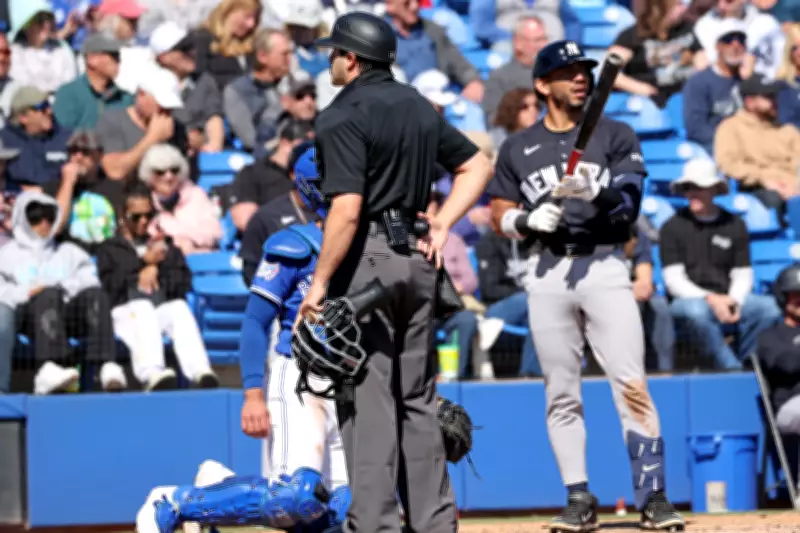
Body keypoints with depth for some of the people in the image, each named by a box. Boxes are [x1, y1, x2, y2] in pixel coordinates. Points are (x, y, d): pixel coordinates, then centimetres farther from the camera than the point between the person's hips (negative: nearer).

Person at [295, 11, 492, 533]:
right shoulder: (419, 107, 11)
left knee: (367, 402, -4)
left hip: (366, 258, -7)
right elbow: (478, 164, 18)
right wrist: (442, 227, 13)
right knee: (417, 400, 14)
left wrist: (320, 281, -16)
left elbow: (347, 209, -21)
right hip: (416, 256, 8)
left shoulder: (343, 116, -13)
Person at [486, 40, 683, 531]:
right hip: (546, 274, 2)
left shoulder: (615, 136, 7)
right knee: (561, 393, 2)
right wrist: (527, 218, -8)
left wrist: (595, 193, -25)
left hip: (604, 267, -2)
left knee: (632, 386, -10)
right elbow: (499, 213, 13)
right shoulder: (518, 148, 13)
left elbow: (628, 204, -4)